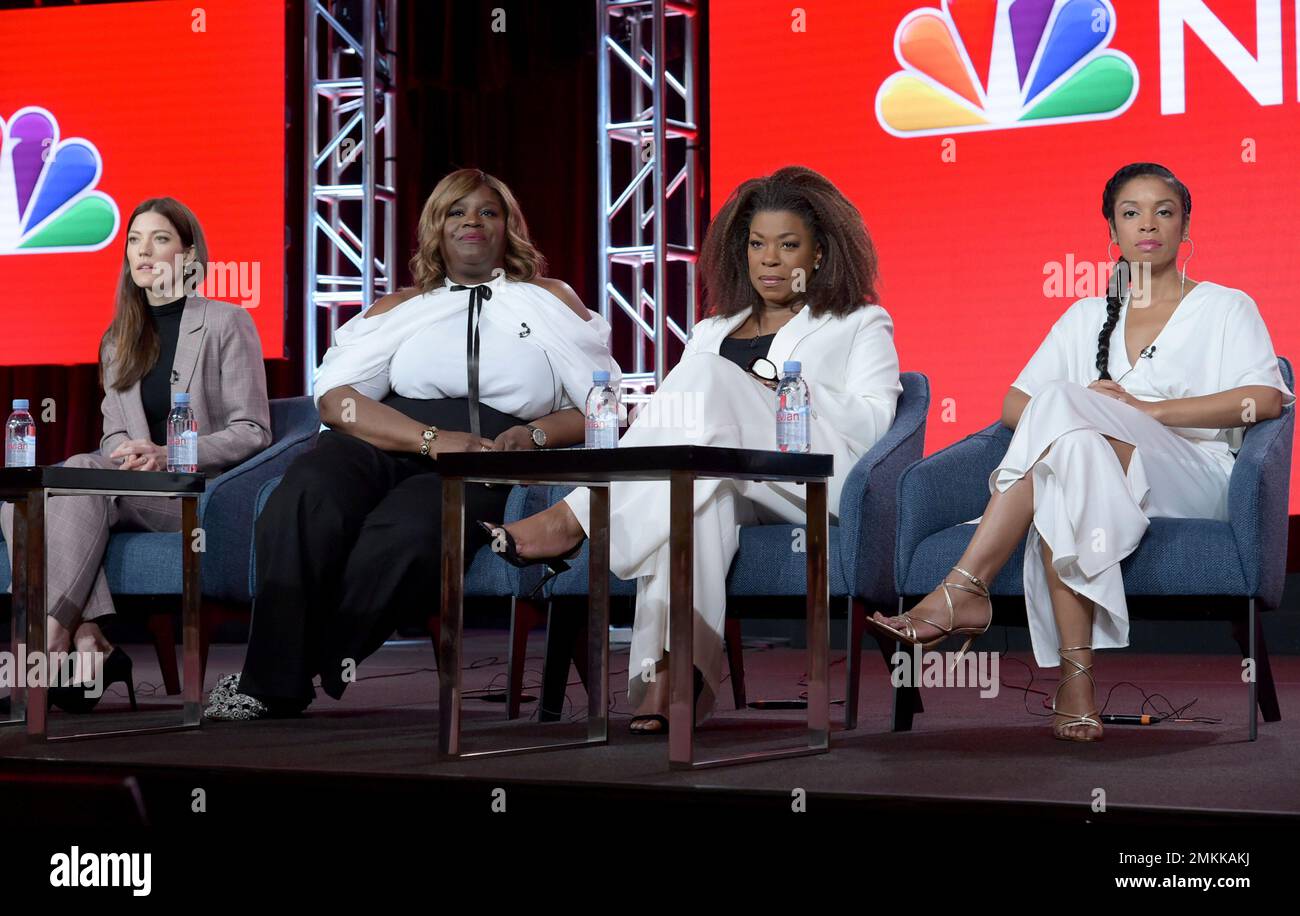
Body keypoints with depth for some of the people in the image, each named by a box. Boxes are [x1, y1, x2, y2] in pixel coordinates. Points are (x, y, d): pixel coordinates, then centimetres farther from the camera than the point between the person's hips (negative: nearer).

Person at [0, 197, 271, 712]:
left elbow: (253, 432, -2)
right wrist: (125, 456, -9)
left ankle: (54, 633, -39)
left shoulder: (226, 325, 4)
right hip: (129, 495, 6)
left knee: (82, 470, -33)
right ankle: (89, 641, -38)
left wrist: (167, 455, -16)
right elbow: (115, 437, 18)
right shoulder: (118, 342, 22)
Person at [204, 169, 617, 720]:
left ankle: (316, 666, -23)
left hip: (480, 467, -1)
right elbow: (335, 398, 6)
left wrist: (537, 434, -8)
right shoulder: (400, 307, 22)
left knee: (407, 530, -37)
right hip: (382, 446, 2)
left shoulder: (550, 302, 21)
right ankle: (272, 682, -26)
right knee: (305, 499, -34)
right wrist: (432, 438, -9)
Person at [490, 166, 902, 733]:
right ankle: (674, 663, -53)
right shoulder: (714, 331, 32)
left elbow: (874, 424, 5)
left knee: (711, 379, -29)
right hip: (730, 489, 3)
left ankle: (576, 517, -35)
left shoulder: (861, 324, 21)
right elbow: (675, 413, 19)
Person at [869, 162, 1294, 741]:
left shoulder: (1225, 307, 15)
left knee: (1059, 405, -30)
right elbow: (1013, 405, 16)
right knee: (1072, 450, -38)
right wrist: (1081, 414, -7)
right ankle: (1076, 675, -46)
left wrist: (1144, 409, -11)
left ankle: (964, 590, -38)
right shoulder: (1086, 317, 26)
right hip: (1101, 481, 3)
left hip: (1192, 485, -3)